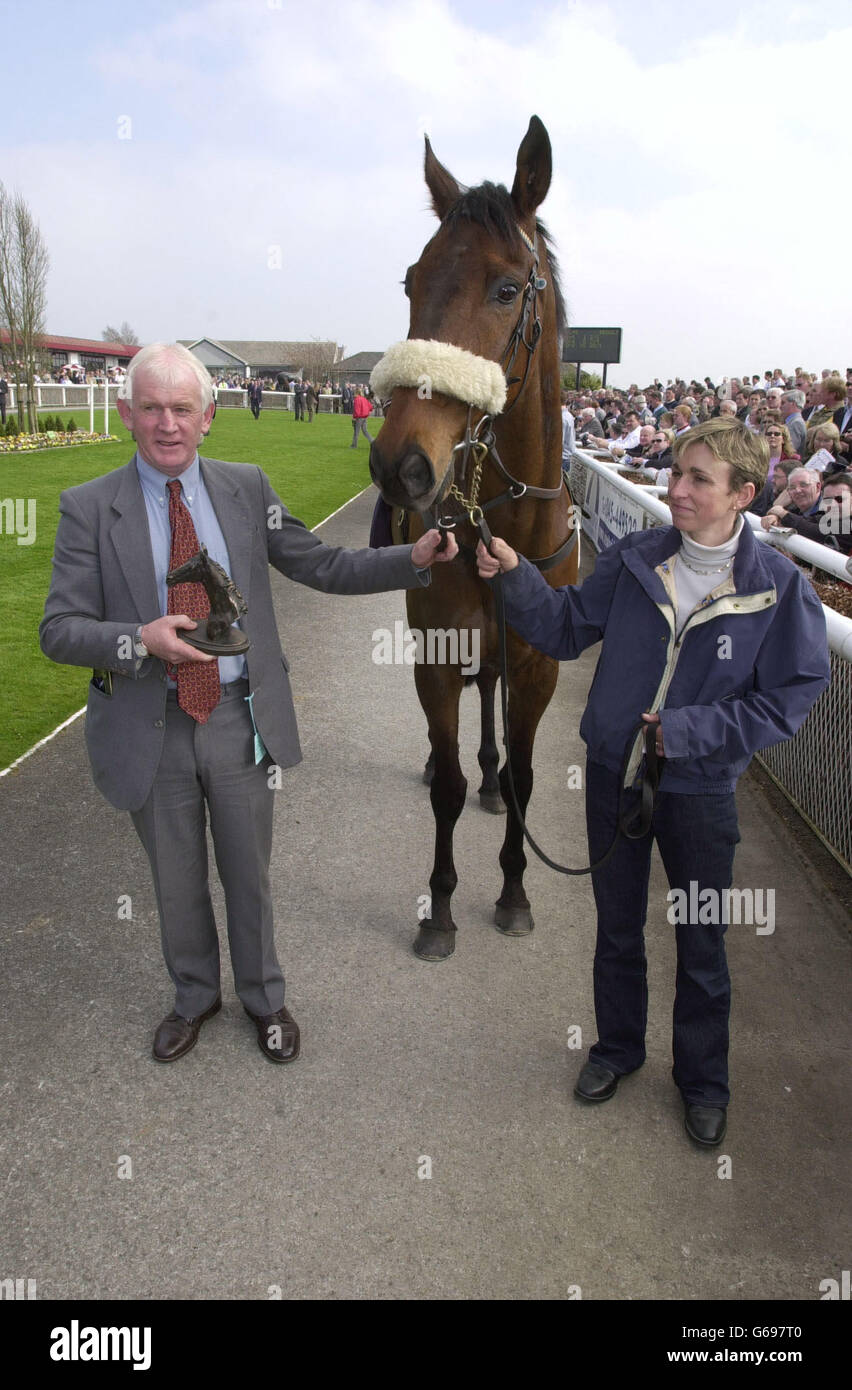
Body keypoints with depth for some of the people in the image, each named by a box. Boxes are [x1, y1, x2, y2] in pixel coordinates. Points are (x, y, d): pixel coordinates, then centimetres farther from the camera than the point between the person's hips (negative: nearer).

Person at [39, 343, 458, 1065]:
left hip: (239, 721, 1)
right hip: (151, 730, 0)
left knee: (249, 874, 17)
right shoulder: (89, 507, -6)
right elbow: (59, 630, -8)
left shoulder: (247, 488, 0)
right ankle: (195, 995, 46)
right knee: (177, 882, 18)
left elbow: (325, 566, 2)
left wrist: (414, 557, -12)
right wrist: (141, 640, -26)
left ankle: (264, 997, 42)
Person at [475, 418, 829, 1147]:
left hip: (700, 791, -2)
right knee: (617, 928, 20)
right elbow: (567, 627, 0)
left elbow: (786, 702, -11)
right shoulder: (636, 559, -7)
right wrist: (517, 575, -16)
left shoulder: (780, 588, -14)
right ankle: (618, 1046, 45)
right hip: (614, 773, 3)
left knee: (702, 945, 15)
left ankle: (703, 1079, 39)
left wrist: (687, 730, -20)